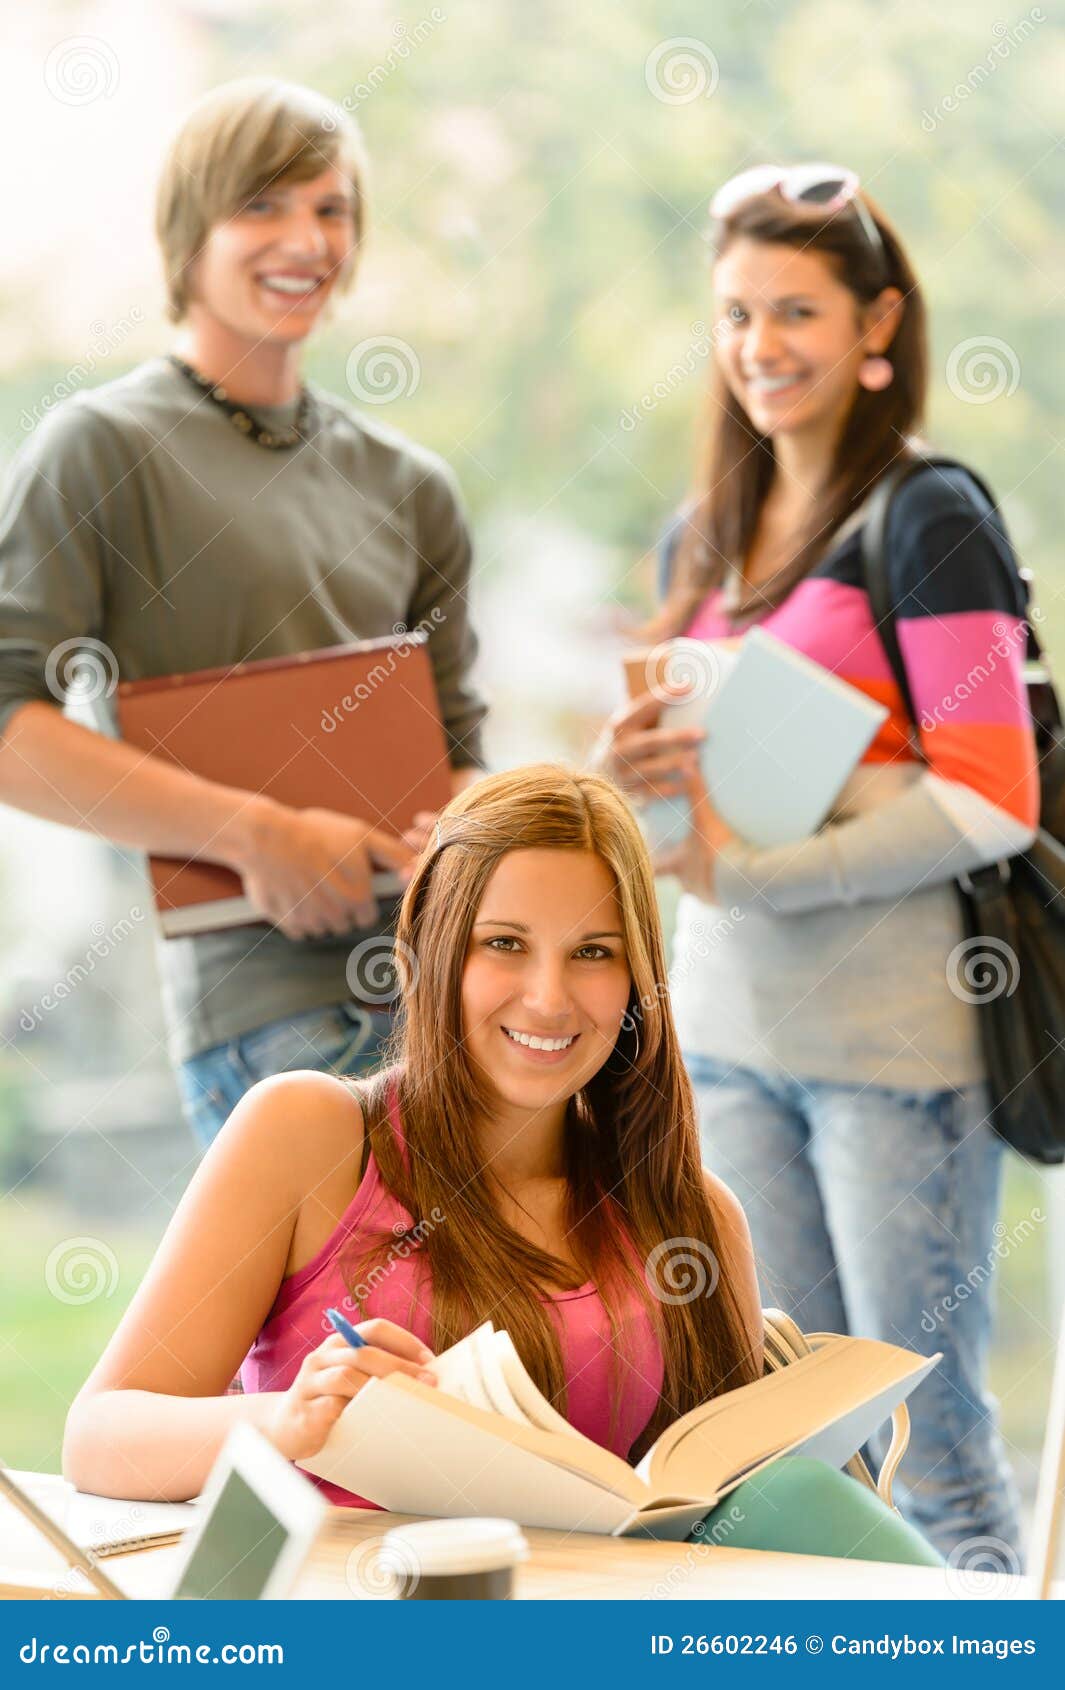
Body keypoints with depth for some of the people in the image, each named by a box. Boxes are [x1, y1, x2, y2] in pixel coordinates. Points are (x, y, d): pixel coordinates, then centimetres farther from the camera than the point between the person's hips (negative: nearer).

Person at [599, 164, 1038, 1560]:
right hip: (729, 1027, 7)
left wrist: (745, 873, -16)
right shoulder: (700, 540, 15)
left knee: (929, 1441, -1)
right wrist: (634, 774, 0)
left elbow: (992, 805, -12)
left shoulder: (930, 520, -6)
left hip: (894, 1035, -6)